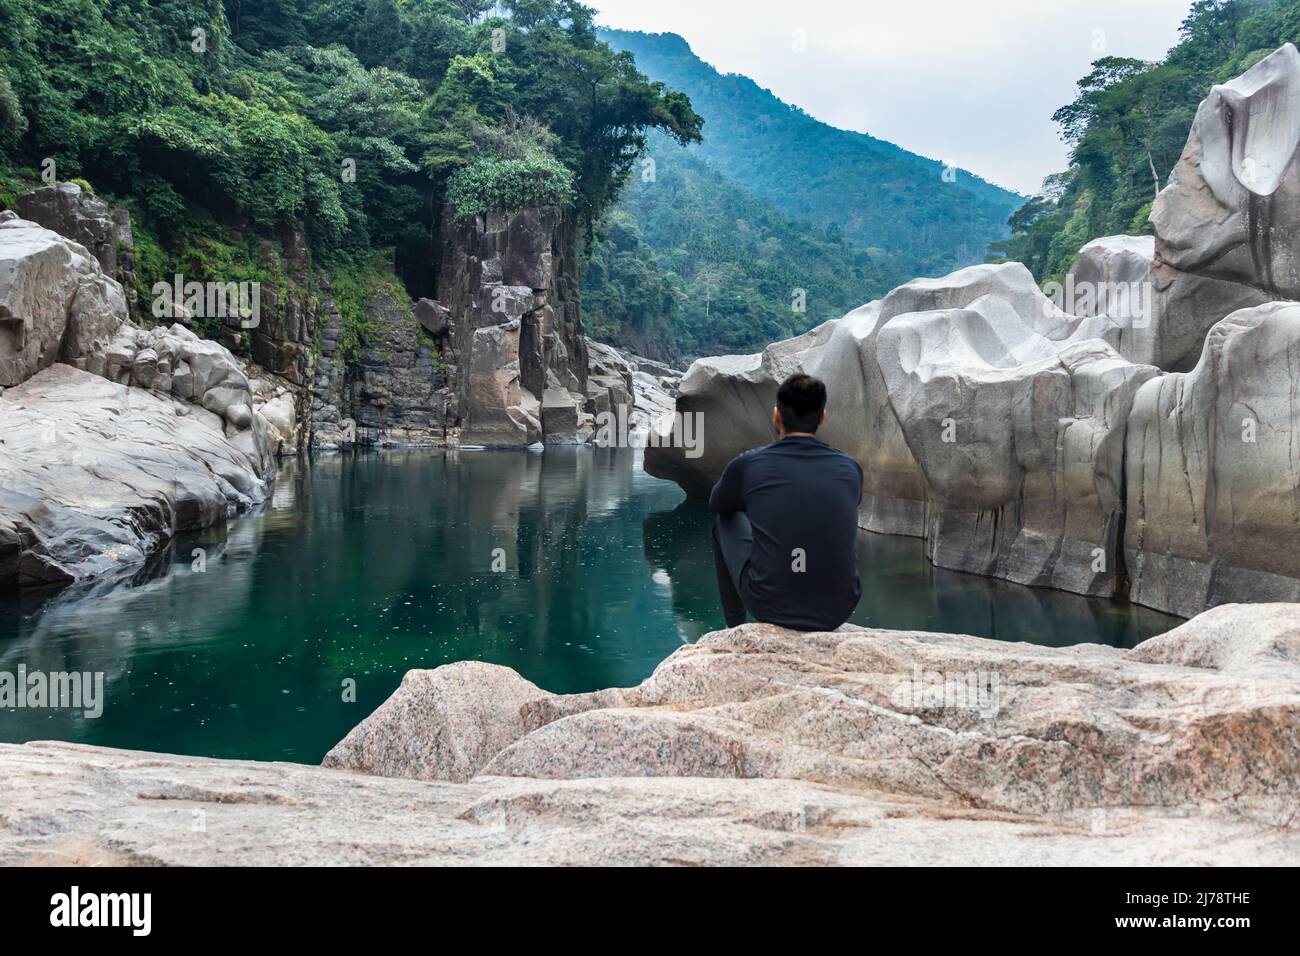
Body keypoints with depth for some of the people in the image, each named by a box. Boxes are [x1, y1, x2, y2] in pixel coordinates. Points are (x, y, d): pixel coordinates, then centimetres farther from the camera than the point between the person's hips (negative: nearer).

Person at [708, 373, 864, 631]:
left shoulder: (748, 465, -6)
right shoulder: (850, 470, 0)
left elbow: (716, 505, 18)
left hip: (768, 606, -2)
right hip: (836, 611, 2)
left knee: (726, 520, 23)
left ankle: (735, 626, 32)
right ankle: (819, 626, 32)